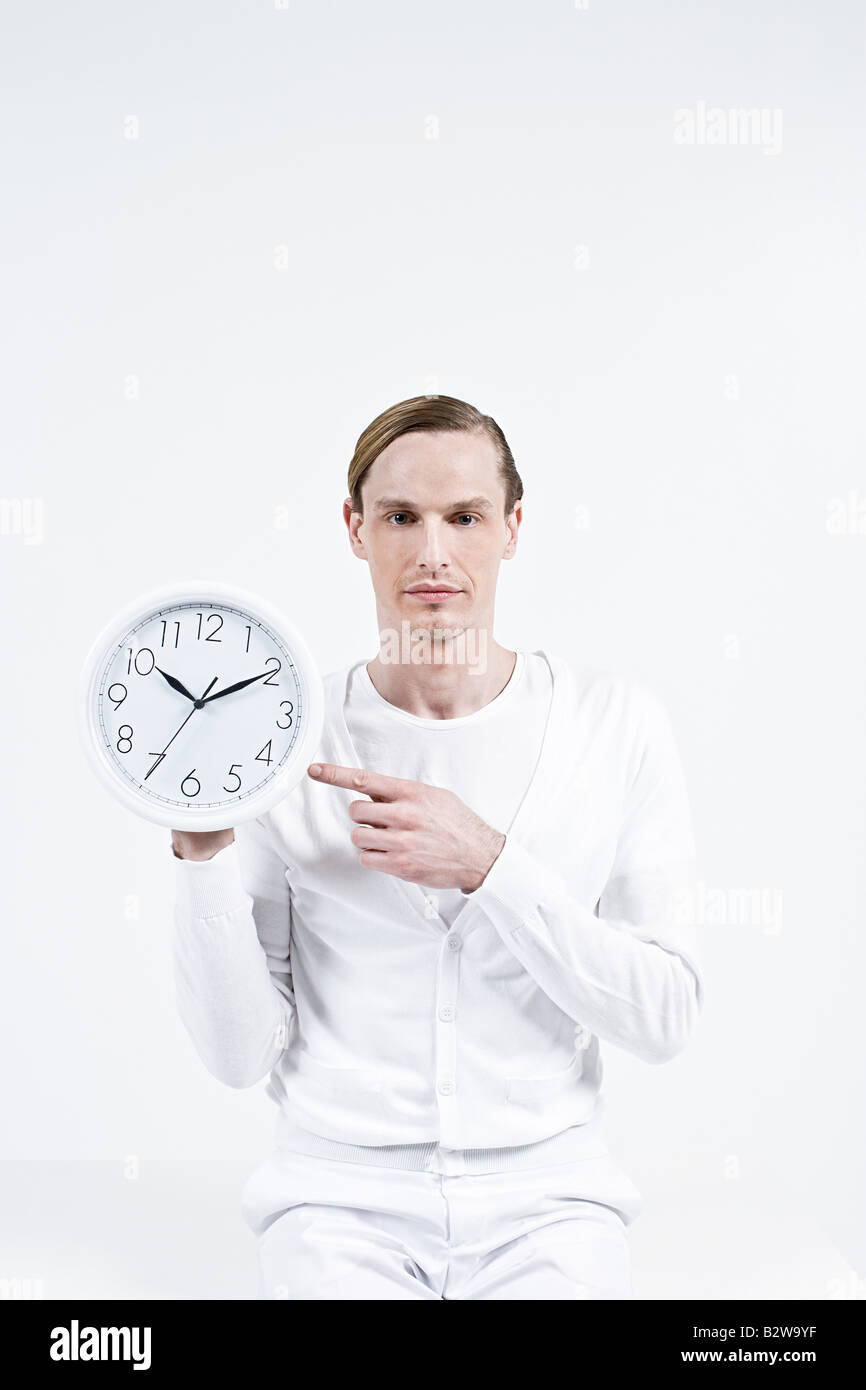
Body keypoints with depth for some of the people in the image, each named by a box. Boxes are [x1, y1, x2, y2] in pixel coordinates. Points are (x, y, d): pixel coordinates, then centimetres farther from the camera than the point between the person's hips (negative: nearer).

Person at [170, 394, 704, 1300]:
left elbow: (664, 1019, -6)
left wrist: (486, 866, -17)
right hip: (340, 1189, 0)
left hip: (543, 1191, 1)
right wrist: (203, 853, -17)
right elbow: (240, 1054, -3)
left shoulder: (616, 724, -3)